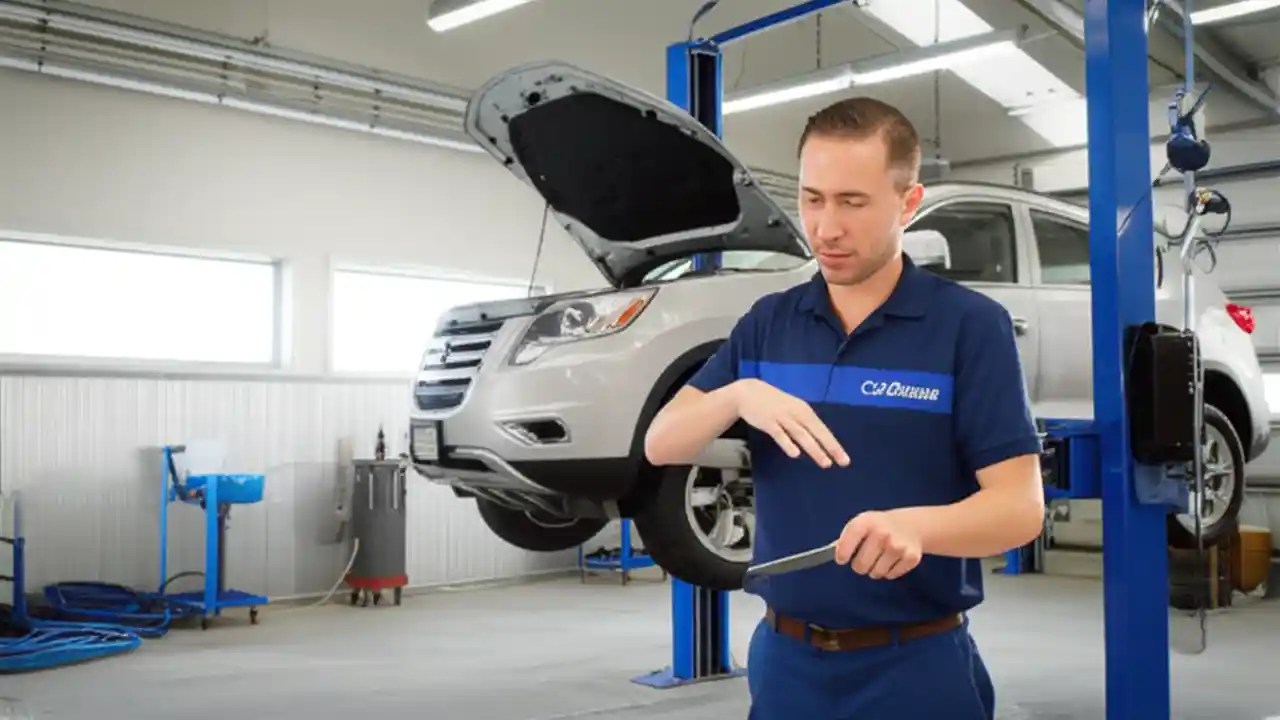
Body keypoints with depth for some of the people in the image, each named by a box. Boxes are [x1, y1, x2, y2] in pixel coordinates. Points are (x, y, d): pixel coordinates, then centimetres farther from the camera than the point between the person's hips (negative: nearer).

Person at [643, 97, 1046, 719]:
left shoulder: (971, 325, -9)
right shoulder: (766, 323, 4)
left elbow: (1020, 507, -13)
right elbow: (661, 445, -2)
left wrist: (916, 526, -33)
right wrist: (738, 395, -22)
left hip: (914, 666, -4)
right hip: (783, 657, 4)